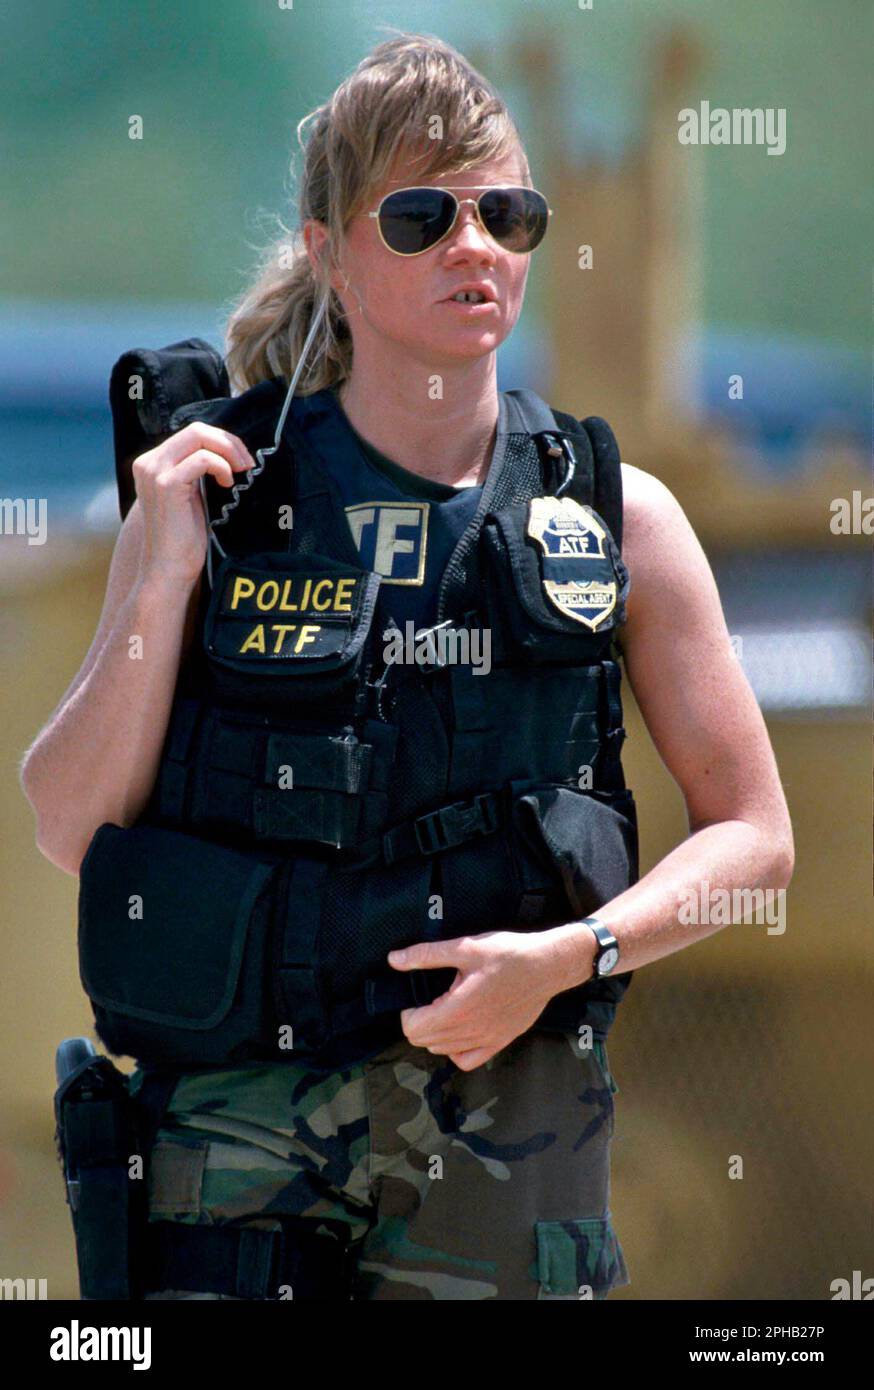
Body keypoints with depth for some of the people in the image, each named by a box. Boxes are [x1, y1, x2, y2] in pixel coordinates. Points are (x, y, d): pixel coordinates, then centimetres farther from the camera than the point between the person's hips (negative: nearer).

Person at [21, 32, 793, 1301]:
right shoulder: (212, 493, 3)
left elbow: (754, 834, 7)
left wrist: (572, 955, -10)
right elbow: (69, 831, 3)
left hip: (510, 1108, 1)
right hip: (242, 1093, -1)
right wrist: (162, 583, -9)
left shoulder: (616, 517, 4)